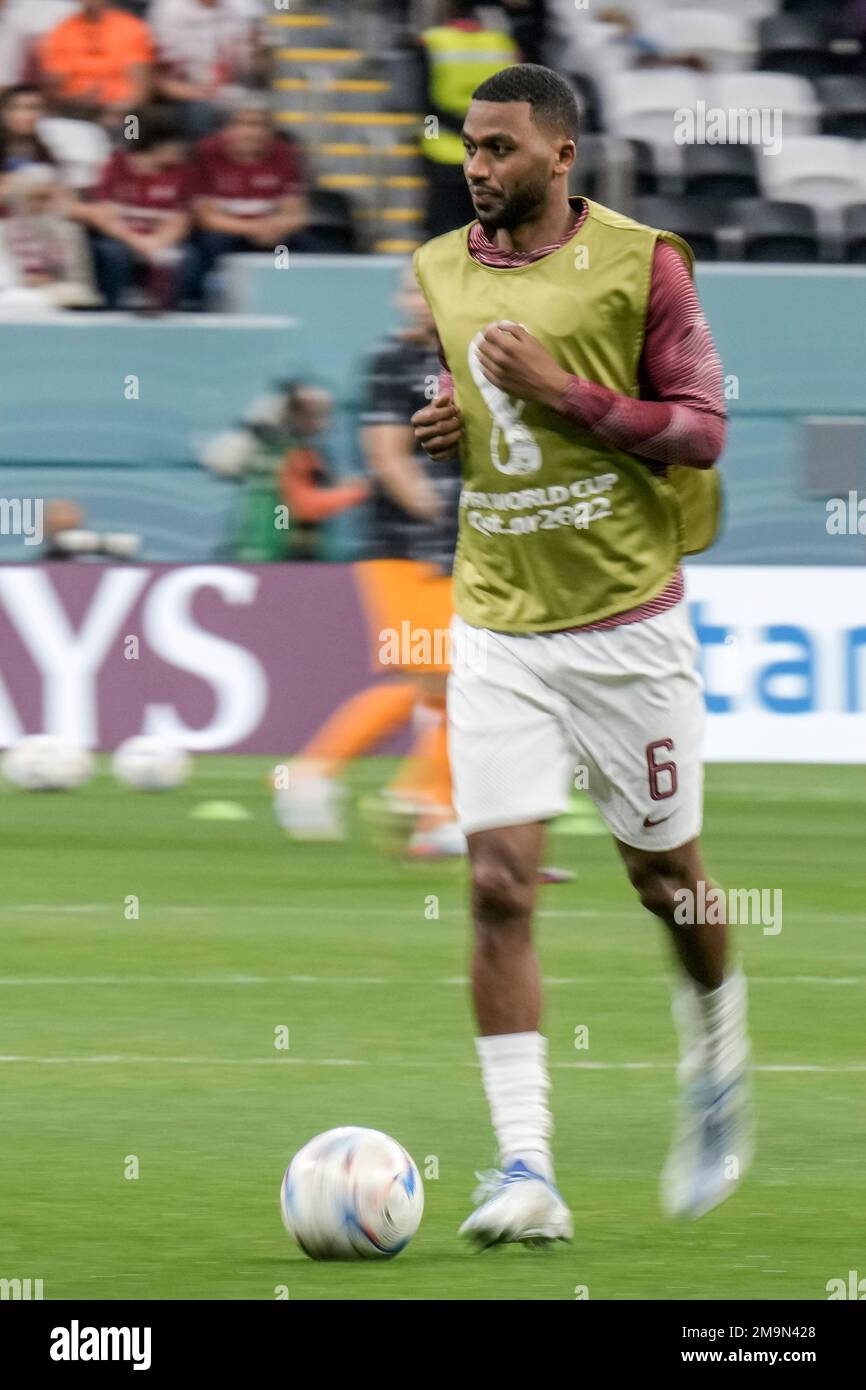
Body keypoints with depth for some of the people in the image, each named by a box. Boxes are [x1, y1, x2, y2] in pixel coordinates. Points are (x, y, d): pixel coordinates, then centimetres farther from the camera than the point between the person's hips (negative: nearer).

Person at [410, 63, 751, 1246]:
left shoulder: (640, 261, -7)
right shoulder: (439, 271, 7)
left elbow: (701, 428, -8)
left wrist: (566, 393, -18)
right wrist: (438, 425, 0)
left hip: (627, 623, -3)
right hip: (498, 629, 3)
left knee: (666, 873, 9)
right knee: (498, 885, -10)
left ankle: (718, 1077, 39)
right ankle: (525, 1168, -11)